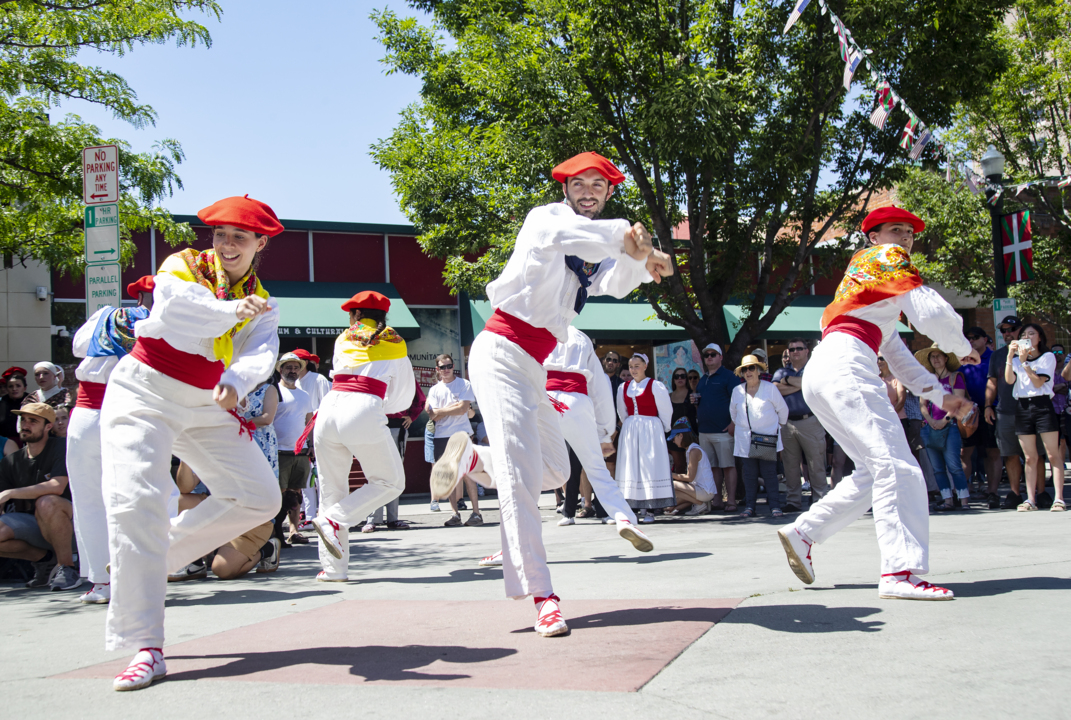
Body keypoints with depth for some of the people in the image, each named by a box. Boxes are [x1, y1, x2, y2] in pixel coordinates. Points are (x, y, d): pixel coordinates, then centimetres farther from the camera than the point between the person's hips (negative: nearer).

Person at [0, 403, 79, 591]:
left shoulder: (60, 449, -9)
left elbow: (57, 486, -26)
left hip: (69, 523, -5)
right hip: (33, 525, 5)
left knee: (46, 502, -36)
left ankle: (67, 567, -20)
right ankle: (45, 558, 3)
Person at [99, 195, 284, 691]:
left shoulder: (262, 306, 7)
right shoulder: (184, 266, 0)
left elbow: (261, 354, -15)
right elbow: (173, 313, -23)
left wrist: (236, 381, -35)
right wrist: (233, 311, -21)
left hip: (207, 408, 5)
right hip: (144, 393, -5)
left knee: (260, 498, -1)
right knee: (135, 501, -20)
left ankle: (154, 556, 11)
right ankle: (146, 649, -21)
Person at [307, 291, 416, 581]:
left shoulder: (342, 340, 21)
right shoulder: (395, 344, 16)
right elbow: (403, 398, 20)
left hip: (329, 408, 4)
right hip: (364, 411, -3)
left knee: (331, 489, 11)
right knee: (390, 483, 10)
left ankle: (333, 567, 7)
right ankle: (333, 520, -7)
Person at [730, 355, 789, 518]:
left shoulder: (770, 388, 0)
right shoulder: (737, 391, 8)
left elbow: (782, 409, 9)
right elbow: (733, 411, 23)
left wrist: (780, 426, 15)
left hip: (767, 437, -2)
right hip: (745, 440, 2)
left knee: (769, 472, -5)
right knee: (749, 474, 1)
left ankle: (775, 506, -3)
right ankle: (750, 506, 4)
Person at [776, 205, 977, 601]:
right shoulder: (887, 257, 8)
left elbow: (896, 354, 30)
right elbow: (931, 313, -5)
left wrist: (940, 396, 22)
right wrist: (963, 347, 13)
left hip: (823, 375, 10)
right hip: (845, 366, -10)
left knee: (875, 471, 13)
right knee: (896, 466, -16)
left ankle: (802, 532, 13)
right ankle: (901, 572, -24)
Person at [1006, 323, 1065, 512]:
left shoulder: (1047, 357, 6)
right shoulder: (1017, 359, 17)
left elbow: (1038, 382, -8)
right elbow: (1009, 380, -1)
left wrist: (1024, 362, -12)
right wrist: (1010, 356, -8)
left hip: (1042, 405, -4)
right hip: (1022, 407, 4)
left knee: (1053, 455, -6)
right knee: (1030, 458, 3)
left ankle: (1059, 498, -10)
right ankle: (1031, 499, 2)